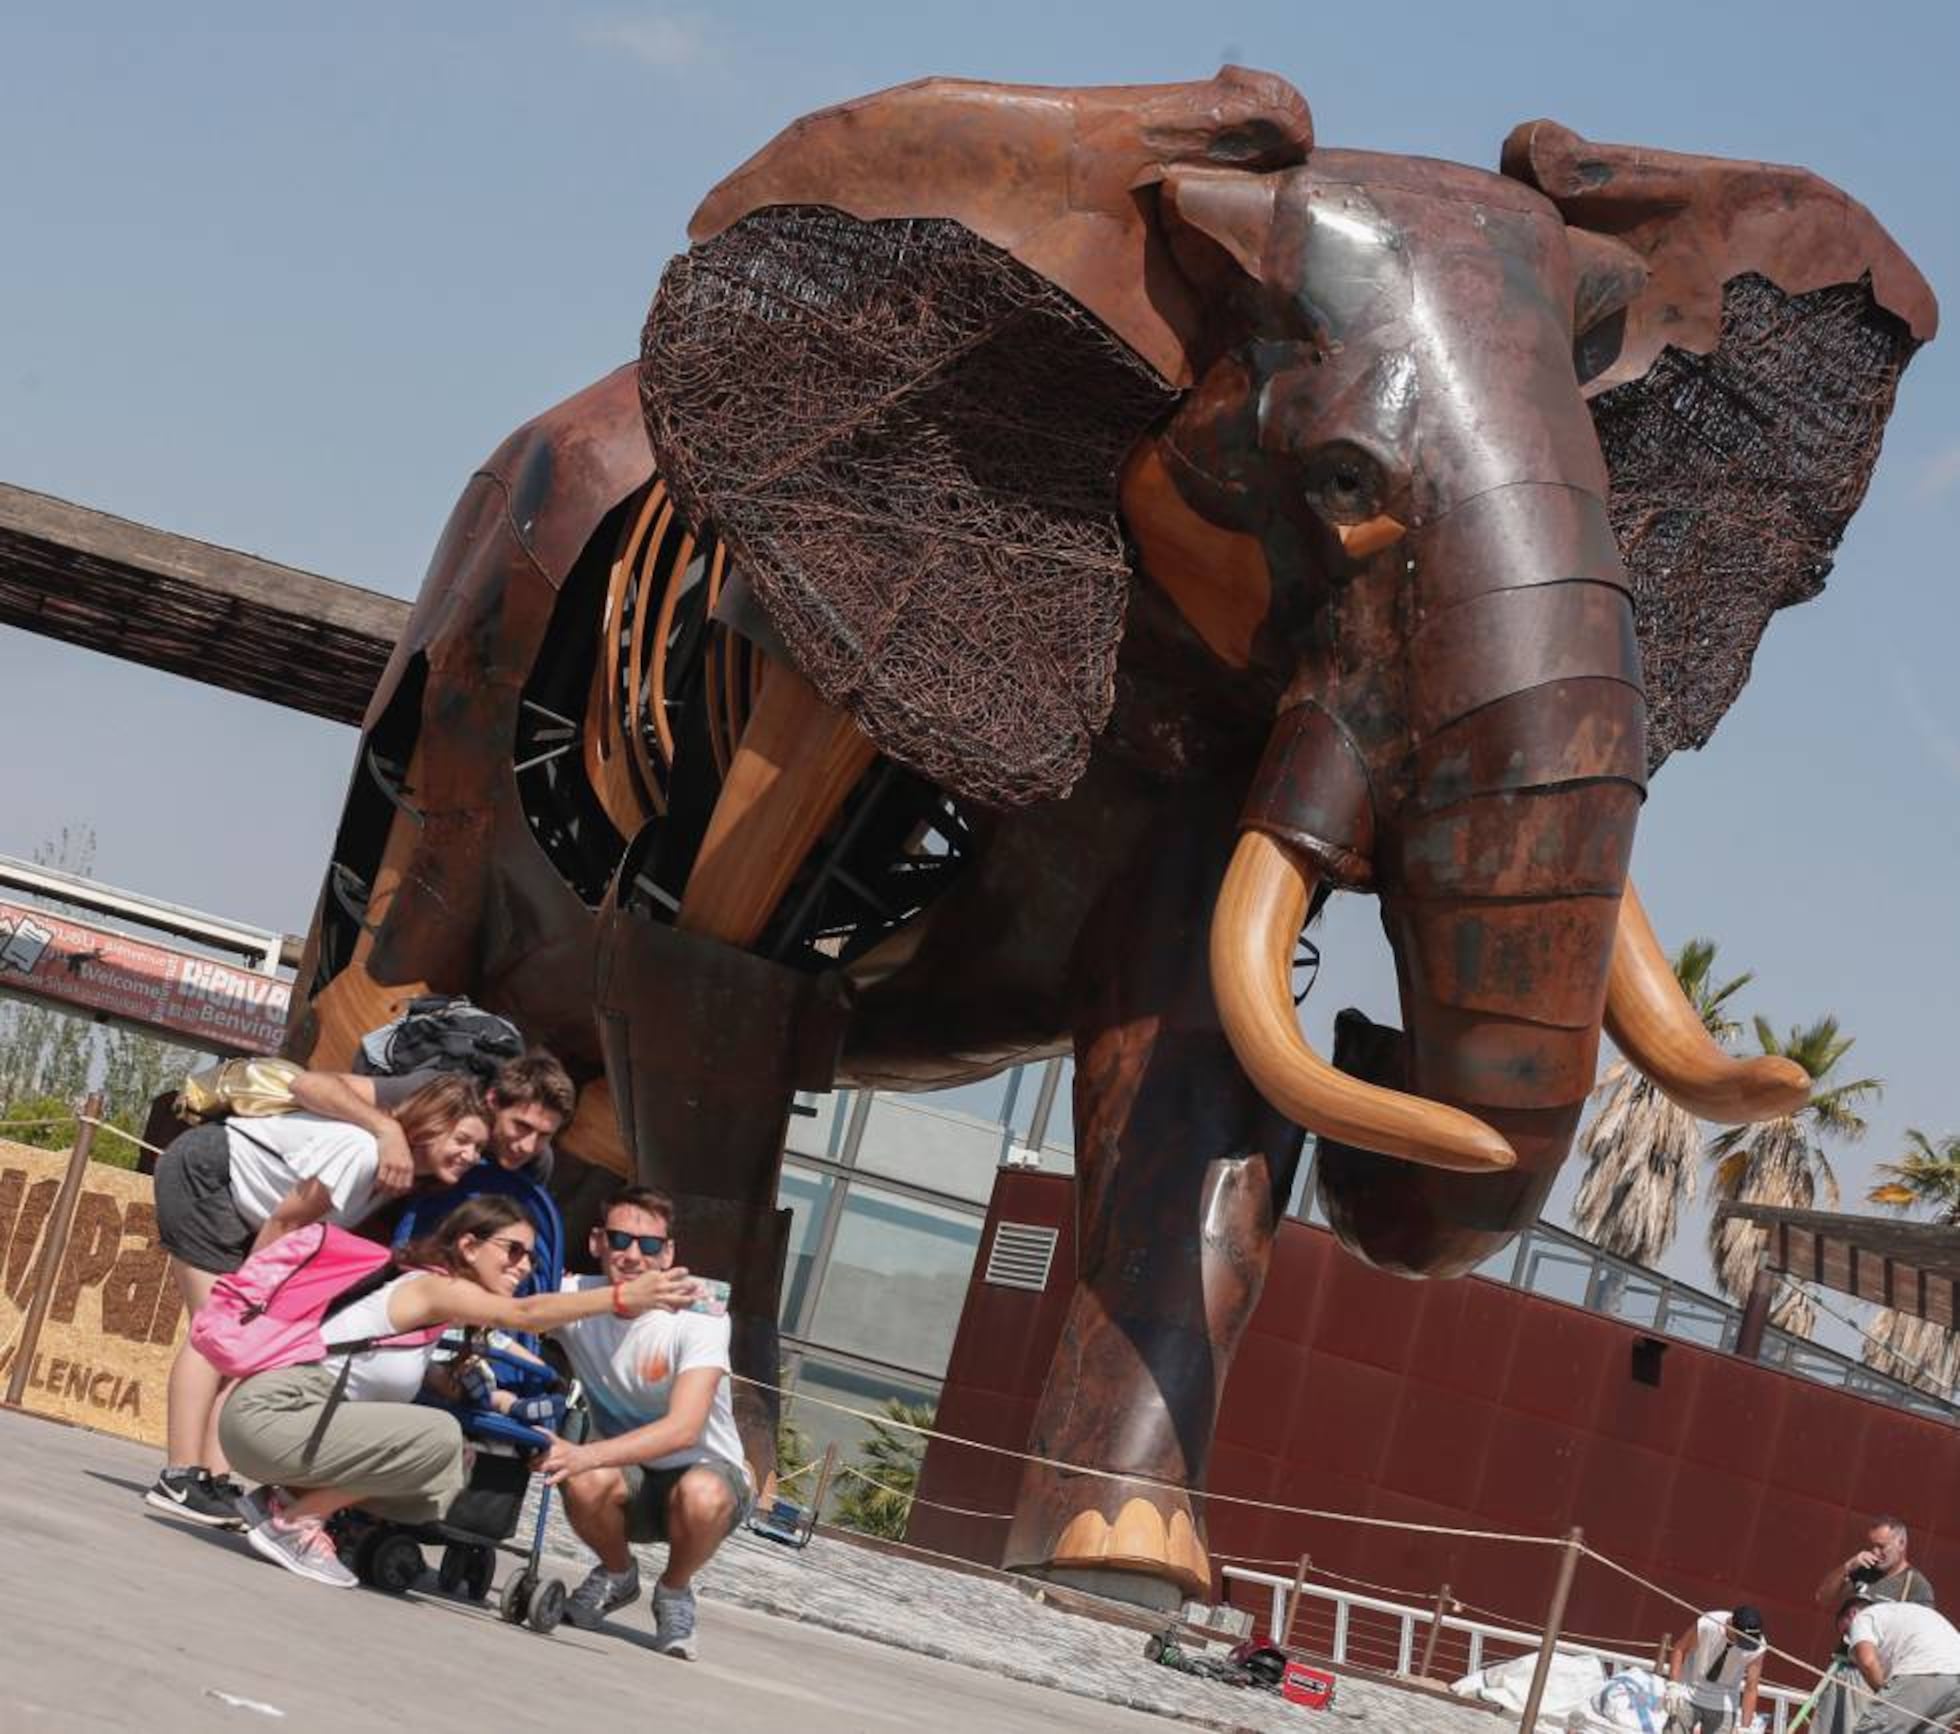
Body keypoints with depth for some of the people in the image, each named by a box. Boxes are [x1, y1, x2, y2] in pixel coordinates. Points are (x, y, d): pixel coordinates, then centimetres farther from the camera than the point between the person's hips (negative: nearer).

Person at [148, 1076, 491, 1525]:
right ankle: (178, 1479, -17)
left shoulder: (403, 1176, -2)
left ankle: (213, 1479, -4)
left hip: (240, 1206, 9)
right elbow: (284, 1223, -22)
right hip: (201, 1171, -9)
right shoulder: (363, 1150, -30)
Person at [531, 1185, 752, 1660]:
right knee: (585, 1483, -32)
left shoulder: (699, 1316, -23)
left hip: (707, 1467, -3)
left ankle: (674, 1592, -5)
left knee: (702, 1496, -38)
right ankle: (617, 1575, 2)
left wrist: (587, 1454, -47)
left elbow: (684, 1429, -34)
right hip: (628, 1476, 3)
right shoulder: (575, 1299, -11)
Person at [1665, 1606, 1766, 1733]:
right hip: (1689, 1695, -1)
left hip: (1723, 1705, 1)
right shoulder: (1706, 1625, -26)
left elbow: (1751, 1689, -14)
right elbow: (1680, 1649, -11)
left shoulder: (1756, 1647, -21)